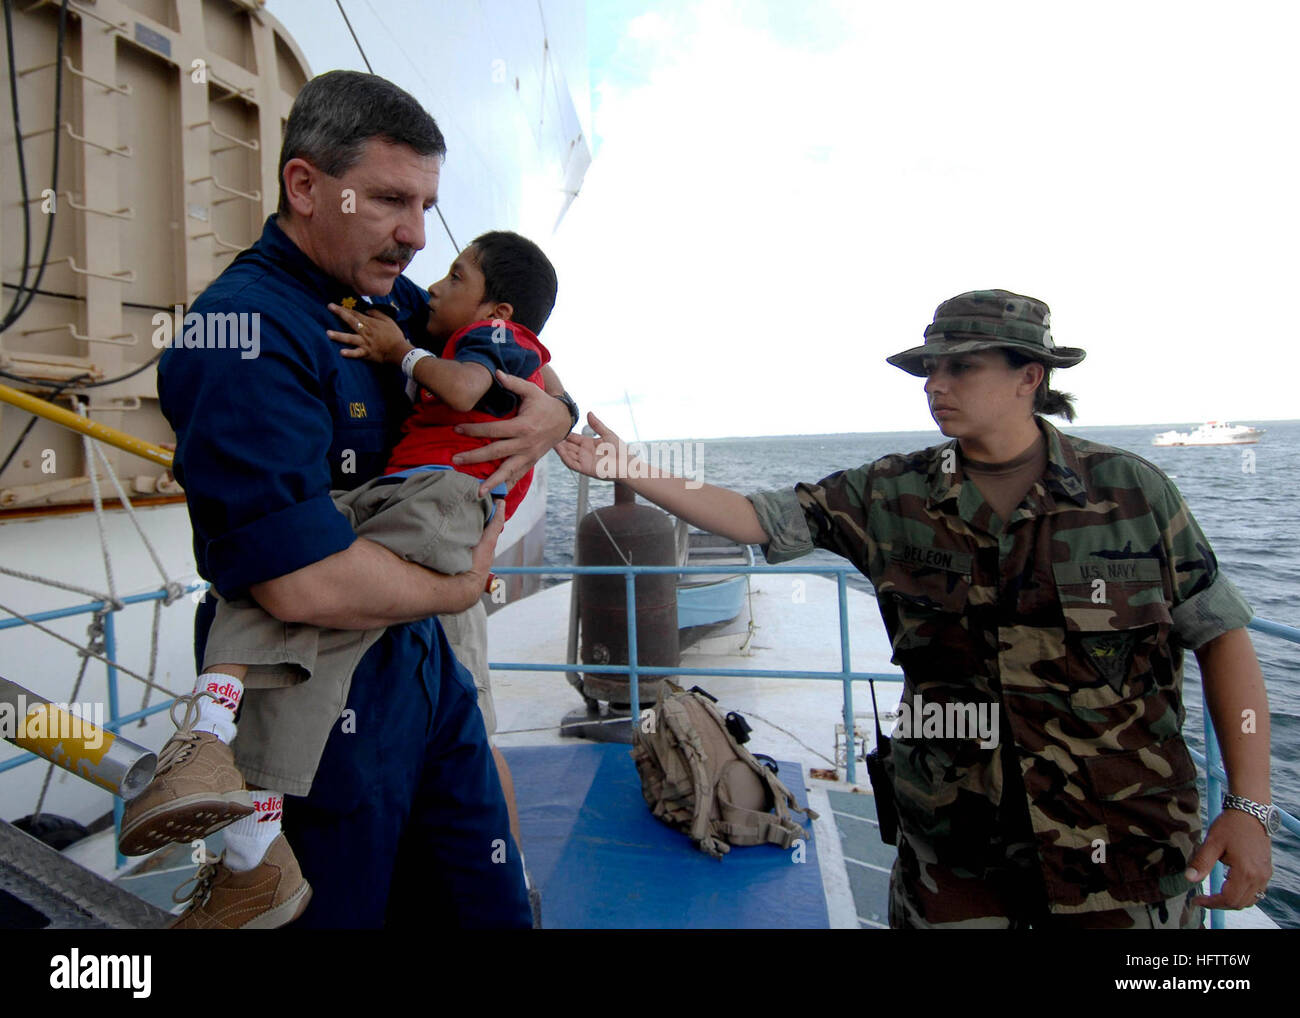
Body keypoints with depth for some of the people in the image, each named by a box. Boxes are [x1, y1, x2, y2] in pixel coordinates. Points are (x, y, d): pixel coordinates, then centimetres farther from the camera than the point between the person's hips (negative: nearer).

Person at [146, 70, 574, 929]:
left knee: (489, 906, 19)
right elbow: (306, 584, -30)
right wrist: (457, 589, -14)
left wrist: (553, 413, -6)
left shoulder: (392, 299, 4)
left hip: (420, 662, 8)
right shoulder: (244, 330, -21)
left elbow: (516, 365, 18)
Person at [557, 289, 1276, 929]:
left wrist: (1250, 806, -7)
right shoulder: (890, 496, -6)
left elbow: (1221, 635, -2)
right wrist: (625, 468, -12)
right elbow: (756, 518, -6)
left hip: (1126, 848, 0)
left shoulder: (1129, 488, -7)